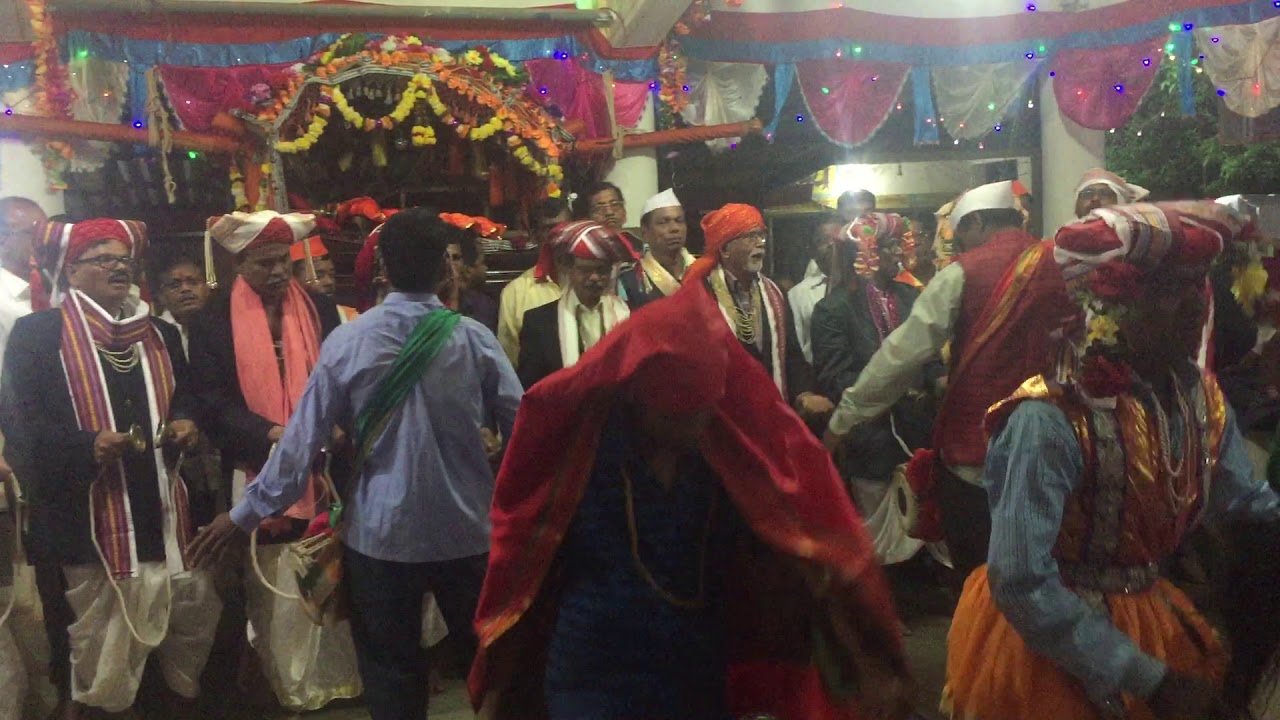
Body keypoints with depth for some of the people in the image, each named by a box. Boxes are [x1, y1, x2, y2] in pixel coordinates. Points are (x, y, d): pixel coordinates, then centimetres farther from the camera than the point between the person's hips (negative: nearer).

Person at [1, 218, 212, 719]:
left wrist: (185, 423, 0)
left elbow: (184, 400, 24)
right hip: (91, 516, -5)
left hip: (165, 509, 5)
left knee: (195, 613, 10)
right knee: (101, 638, 4)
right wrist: (87, 445, -22)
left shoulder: (161, 335, 16)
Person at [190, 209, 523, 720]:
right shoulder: (474, 339, -9)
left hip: (380, 531, 0)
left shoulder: (348, 340, -8)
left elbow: (303, 439, -6)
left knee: (391, 672, 14)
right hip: (467, 528, 0)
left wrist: (245, 515, 4)